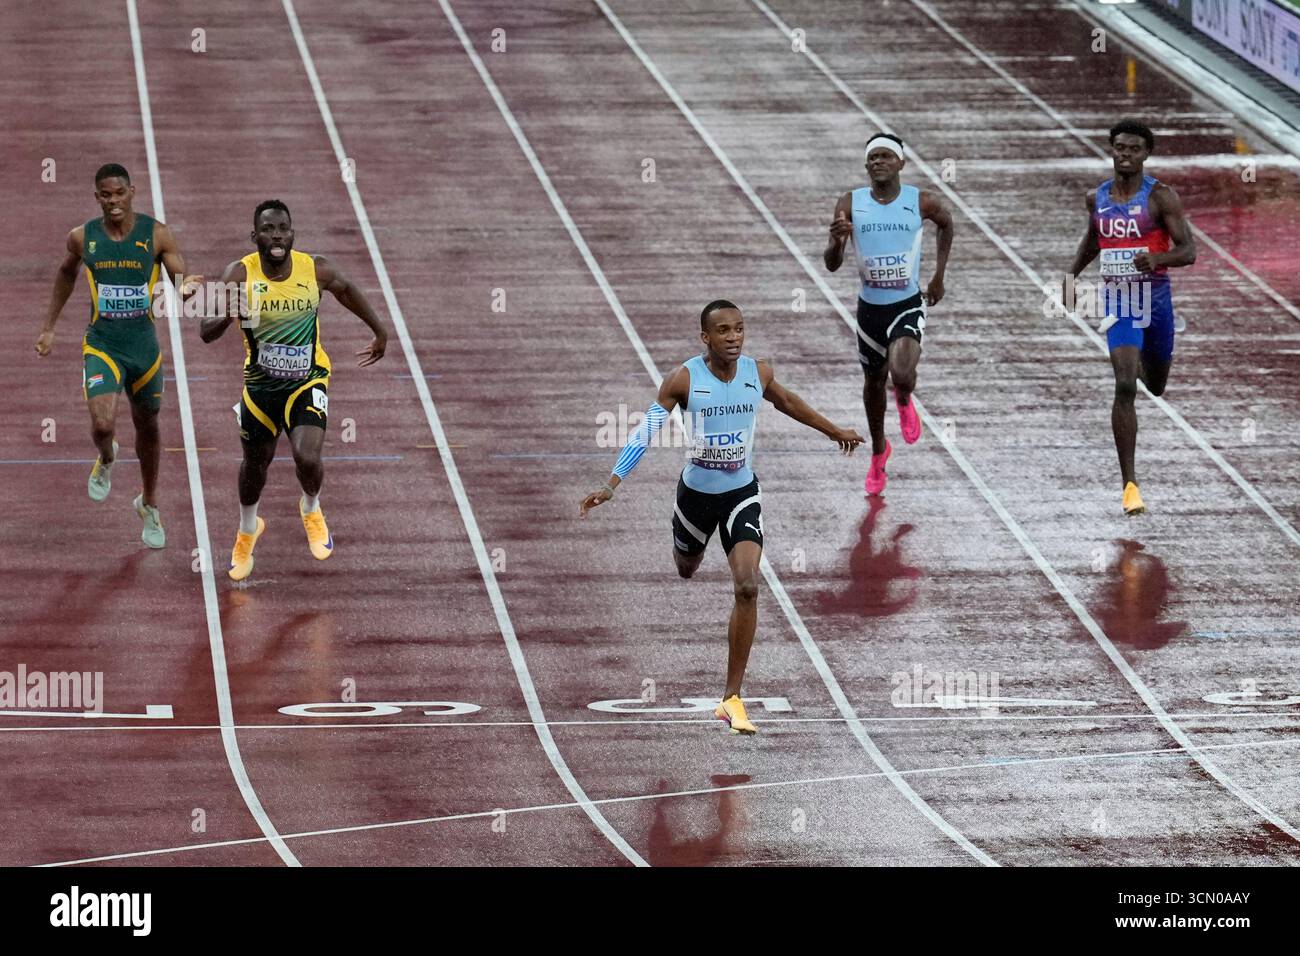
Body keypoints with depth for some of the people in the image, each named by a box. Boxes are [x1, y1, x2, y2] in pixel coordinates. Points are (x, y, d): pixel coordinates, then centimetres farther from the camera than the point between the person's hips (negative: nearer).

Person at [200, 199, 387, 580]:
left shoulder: (315, 269, -13)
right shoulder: (240, 274, -17)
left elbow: (345, 289, 11)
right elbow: (206, 331, -22)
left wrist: (379, 331, 19)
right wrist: (231, 314, -43)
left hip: (307, 382, -1)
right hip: (260, 384, 1)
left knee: (307, 458, -21)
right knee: (255, 463, 19)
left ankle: (311, 509, 15)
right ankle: (248, 529, 50)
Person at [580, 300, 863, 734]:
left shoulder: (758, 373, -8)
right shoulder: (684, 379, -18)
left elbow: (786, 401, 14)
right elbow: (646, 431, -18)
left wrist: (834, 431, 28)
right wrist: (611, 485, -27)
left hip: (742, 494, 1)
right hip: (696, 492, -1)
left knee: (747, 587, -16)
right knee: (684, 570, 22)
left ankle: (732, 698, -12)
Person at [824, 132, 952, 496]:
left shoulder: (921, 202, -10)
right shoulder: (851, 204, -8)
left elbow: (947, 223, 15)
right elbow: (831, 264, -8)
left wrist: (939, 275, 15)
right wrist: (837, 241, -31)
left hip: (908, 305, -2)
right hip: (870, 306, 2)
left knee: (902, 374, -25)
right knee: (874, 381, 18)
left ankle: (904, 401, 15)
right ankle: (879, 452, 45)